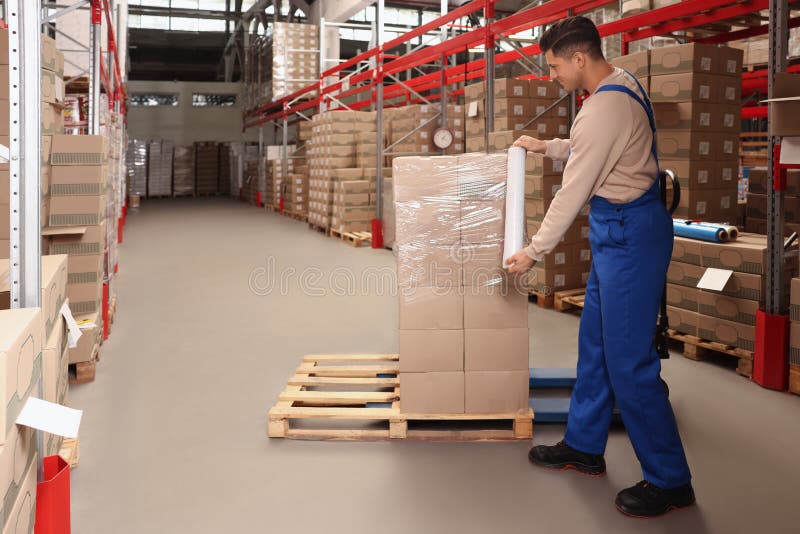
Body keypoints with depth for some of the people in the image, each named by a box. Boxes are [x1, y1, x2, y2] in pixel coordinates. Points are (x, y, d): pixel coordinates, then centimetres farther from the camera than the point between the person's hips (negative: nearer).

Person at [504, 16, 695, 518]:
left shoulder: (605, 108, -22)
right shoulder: (621, 82, 9)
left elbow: (573, 191, -19)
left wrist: (533, 252, -10)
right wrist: (547, 146, 26)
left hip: (629, 232, -11)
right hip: (618, 228, 11)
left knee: (628, 358, -5)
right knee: (595, 342, 16)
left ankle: (670, 480, 7)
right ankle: (584, 447, 30)